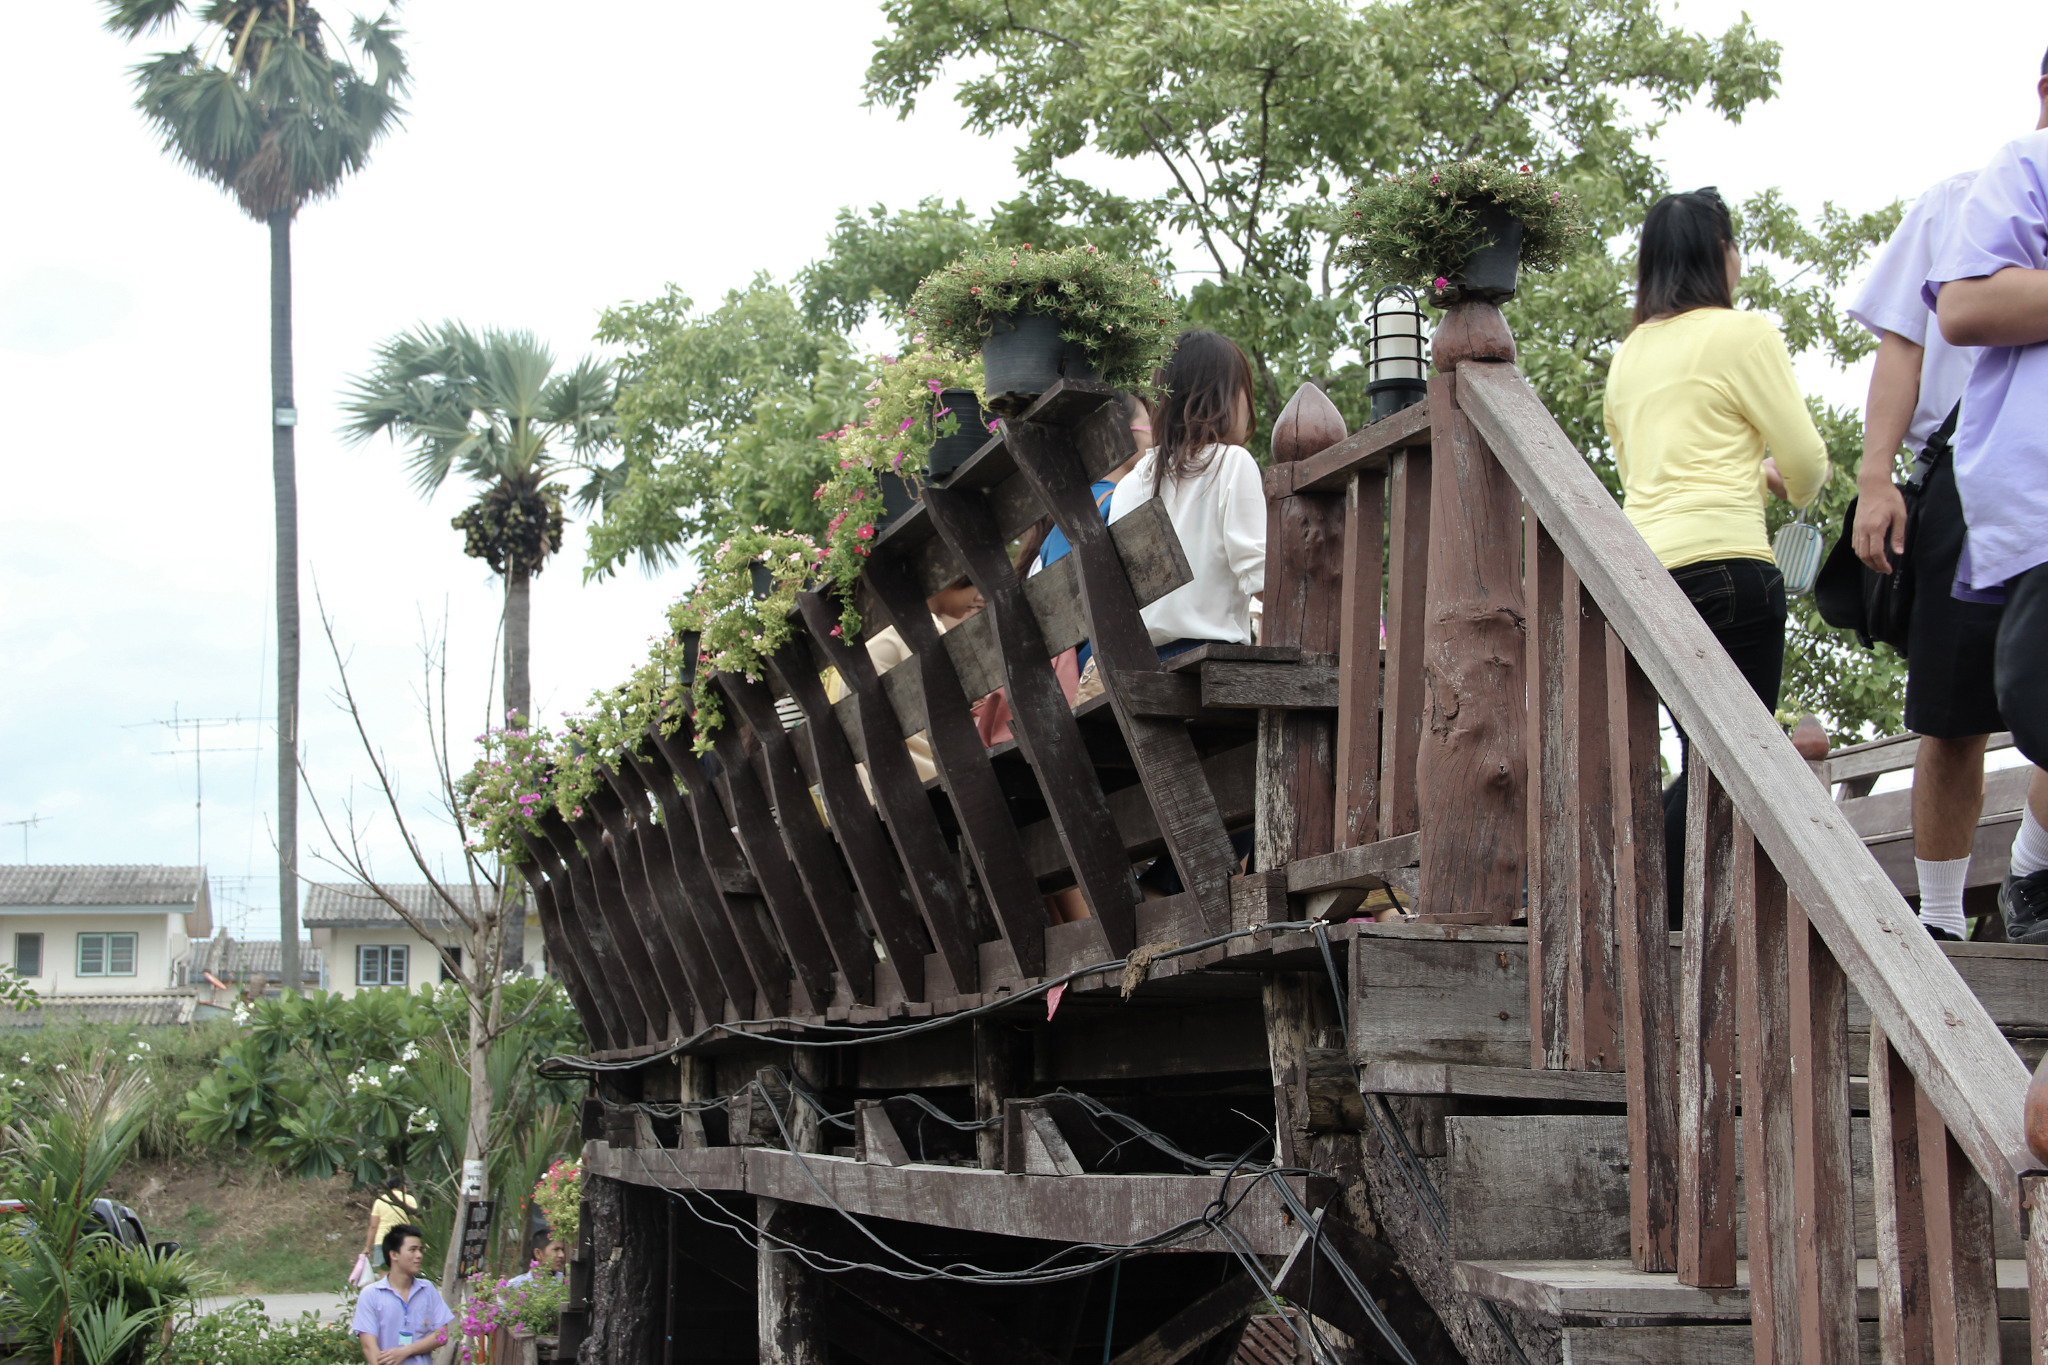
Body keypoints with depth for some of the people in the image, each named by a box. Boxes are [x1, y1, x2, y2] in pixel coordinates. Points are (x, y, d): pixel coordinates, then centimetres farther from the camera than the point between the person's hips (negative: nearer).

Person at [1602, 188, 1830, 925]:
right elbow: (1806, 460, -1)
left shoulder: (1629, 354, 20)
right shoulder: (1742, 333, -1)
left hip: (1643, 568, 8)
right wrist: (1799, 489, 22)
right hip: (1722, 561, -8)